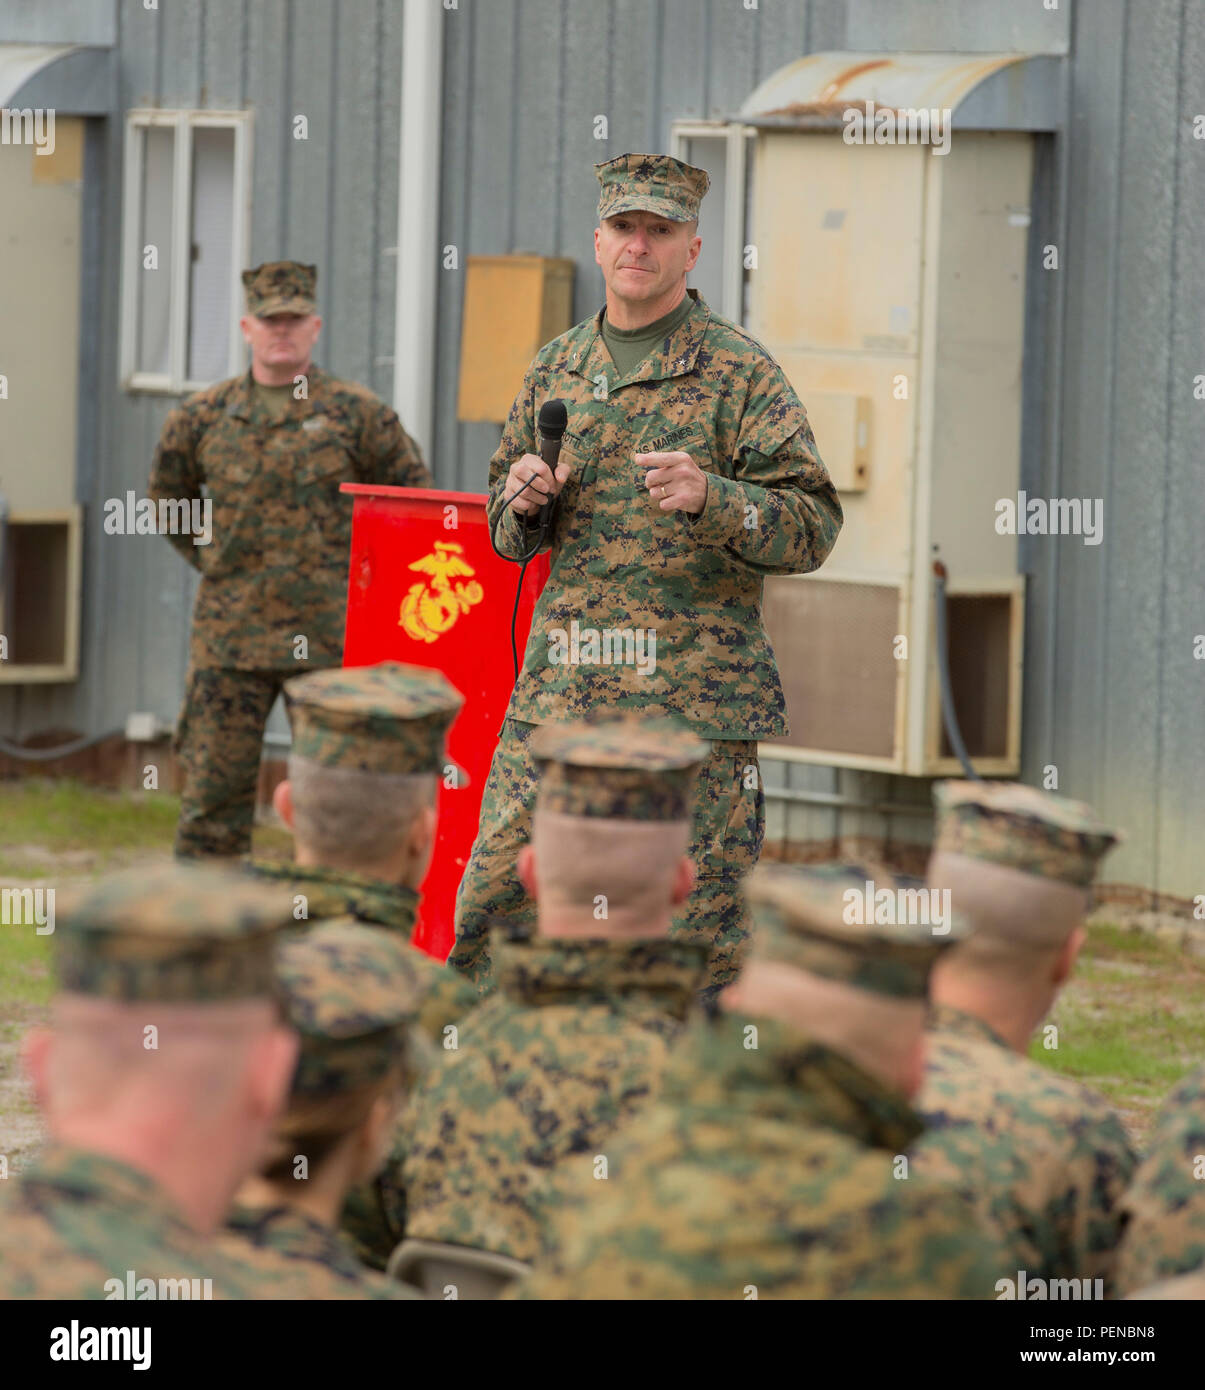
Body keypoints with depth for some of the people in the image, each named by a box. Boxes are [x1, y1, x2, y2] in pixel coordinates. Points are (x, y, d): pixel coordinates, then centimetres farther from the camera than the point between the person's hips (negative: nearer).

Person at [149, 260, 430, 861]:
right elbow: (168, 495, 22)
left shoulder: (355, 413, 0)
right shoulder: (203, 416, 5)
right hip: (230, 635, 1)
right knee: (215, 786, 0)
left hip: (327, 637, -1)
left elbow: (413, 492, 10)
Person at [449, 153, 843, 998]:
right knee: (494, 905, 3)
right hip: (560, 685, 5)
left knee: (697, 930, -3)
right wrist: (524, 500, 2)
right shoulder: (557, 370, 15)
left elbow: (813, 525, -7)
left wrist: (708, 497, -24)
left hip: (693, 697, -5)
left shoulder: (739, 373, -1)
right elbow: (507, 532, 26)